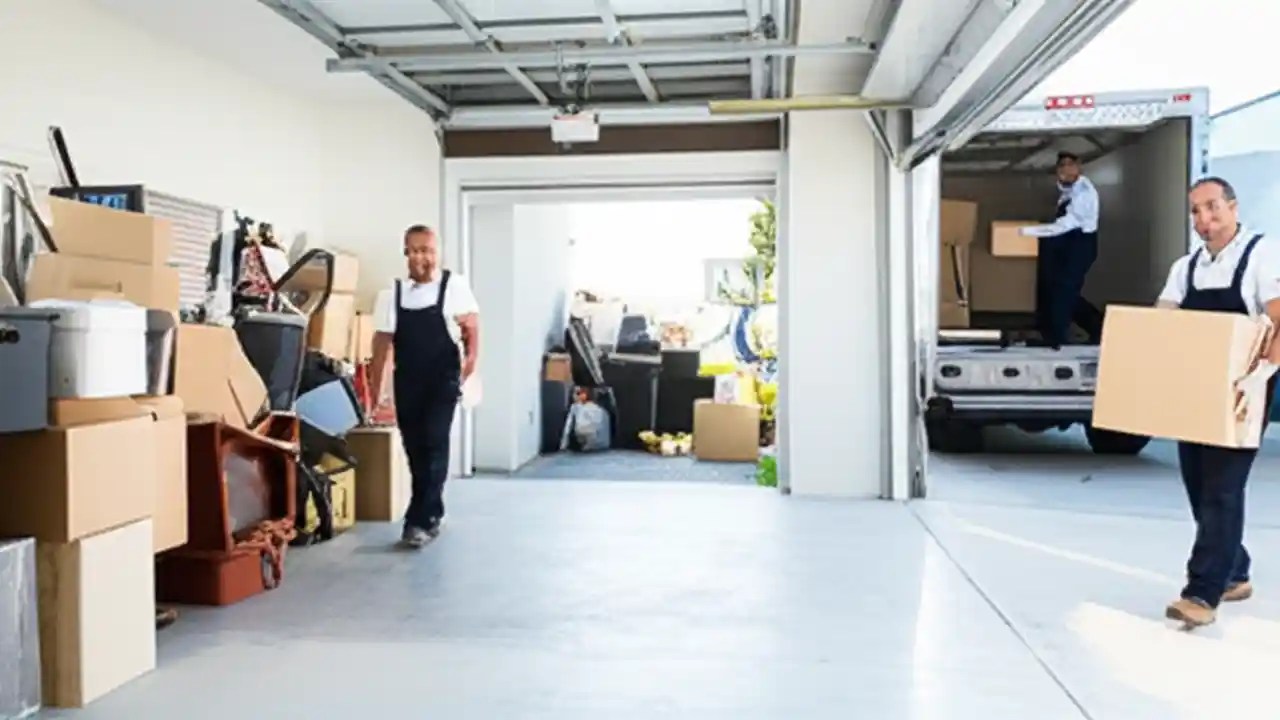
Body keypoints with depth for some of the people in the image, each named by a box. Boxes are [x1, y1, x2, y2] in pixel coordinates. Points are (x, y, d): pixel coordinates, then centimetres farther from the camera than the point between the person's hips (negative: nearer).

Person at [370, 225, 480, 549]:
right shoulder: (393, 293, 7)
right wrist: (373, 389, 7)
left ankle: (419, 521, -6)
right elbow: (383, 341, 9)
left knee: (434, 445, -10)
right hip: (406, 383, 4)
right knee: (415, 449, 8)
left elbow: (472, 327, 1)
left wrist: (471, 355, -16)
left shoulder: (455, 285, -3)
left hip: (443, 380, -4)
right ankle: (432, 515, 23)